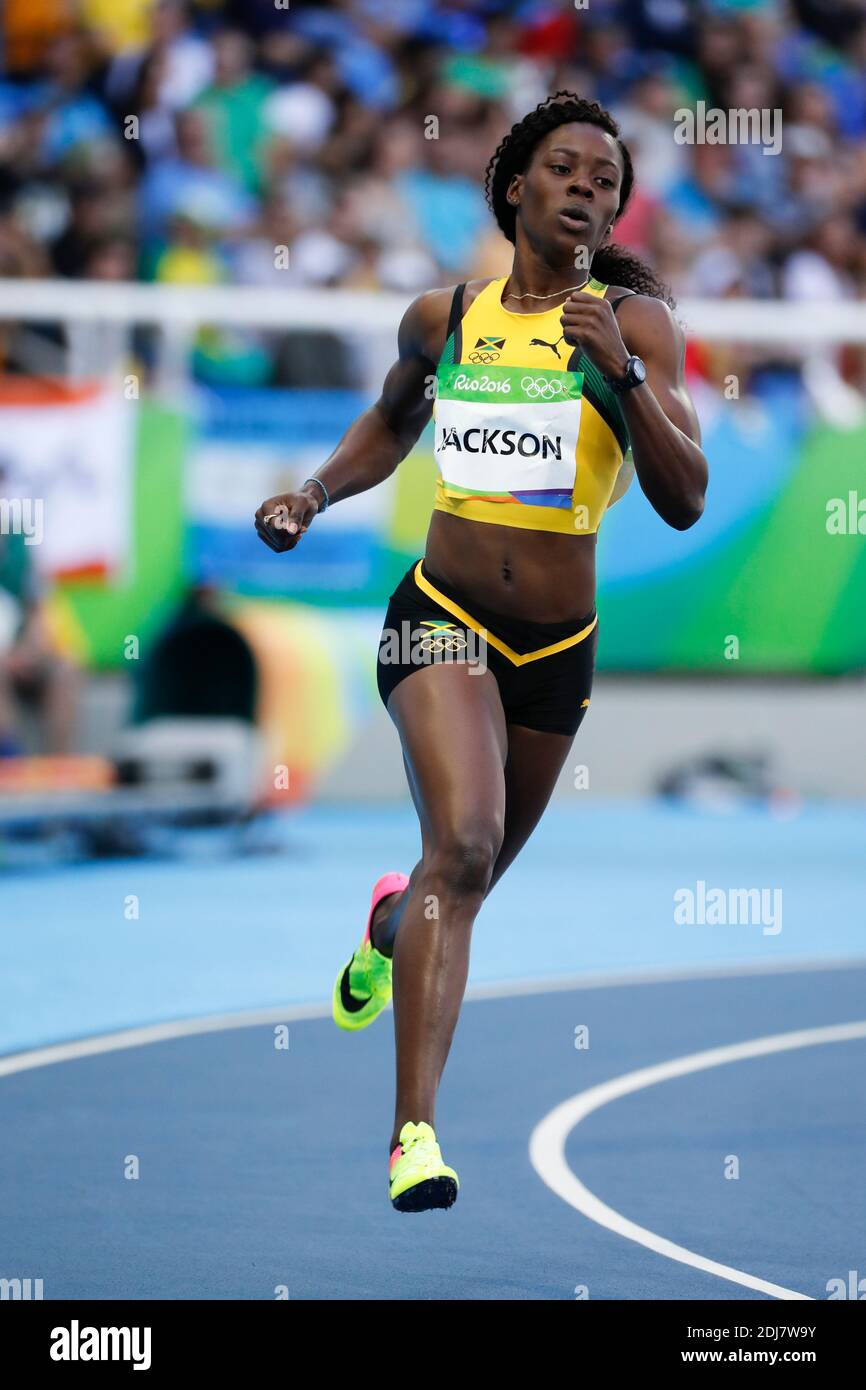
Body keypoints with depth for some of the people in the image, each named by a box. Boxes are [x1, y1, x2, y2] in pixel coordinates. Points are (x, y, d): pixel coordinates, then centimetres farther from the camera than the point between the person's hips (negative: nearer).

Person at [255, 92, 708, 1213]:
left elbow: (684, 501, -15)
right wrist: (315, 493, 9)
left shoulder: (635, 320, -5)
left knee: (474, 868, 19)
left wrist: (622, 373, -27)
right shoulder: (443, 319, 3)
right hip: (440, 616, -1)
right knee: (464, 844, -24)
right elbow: (390, 425, 25)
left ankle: (391, 922, 58)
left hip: (559, 646, 1)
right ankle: (414, 1132, -26)